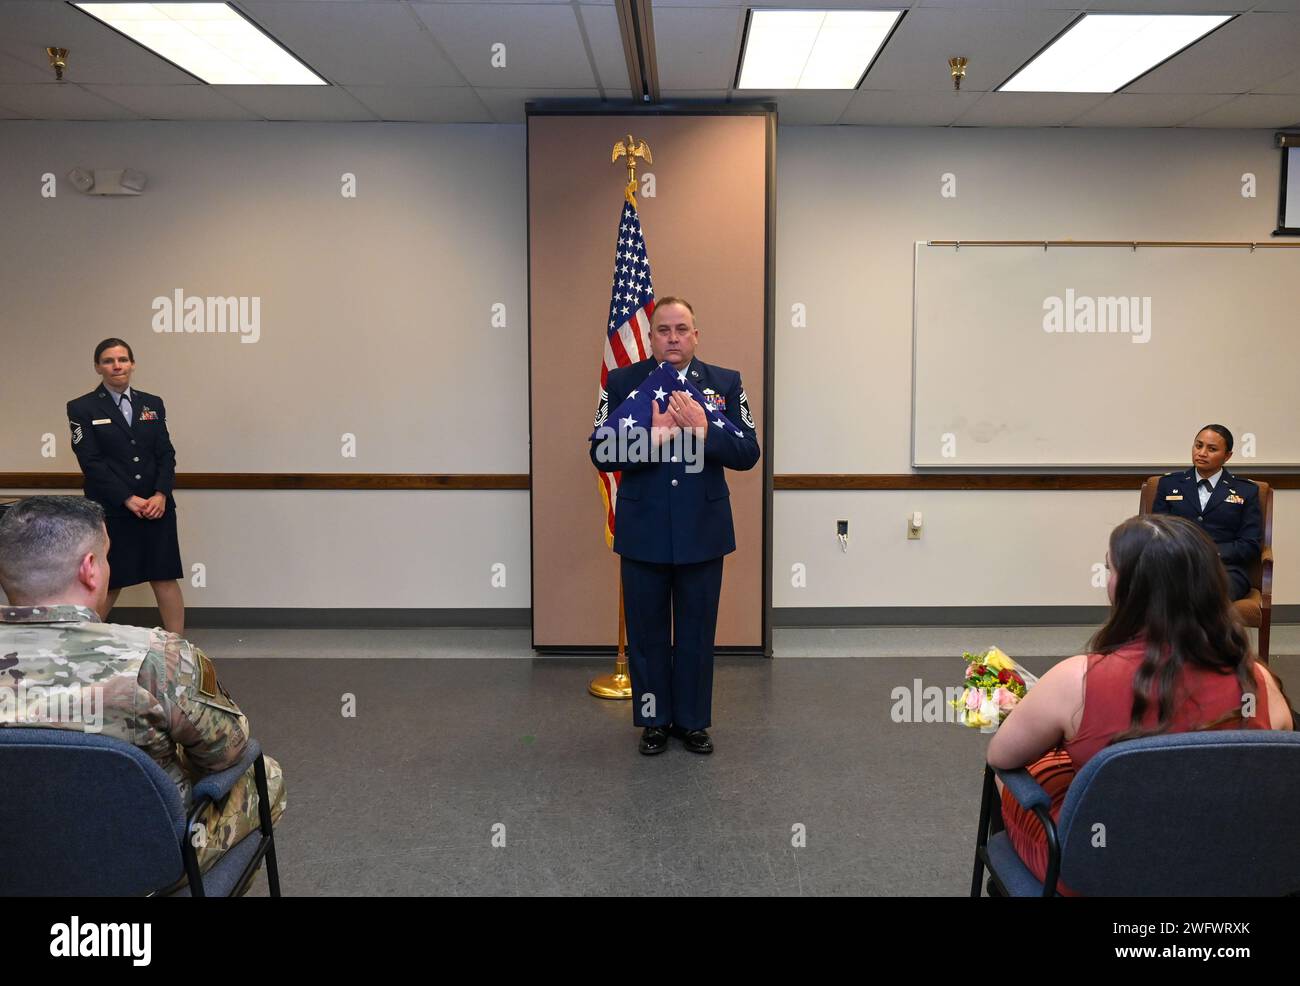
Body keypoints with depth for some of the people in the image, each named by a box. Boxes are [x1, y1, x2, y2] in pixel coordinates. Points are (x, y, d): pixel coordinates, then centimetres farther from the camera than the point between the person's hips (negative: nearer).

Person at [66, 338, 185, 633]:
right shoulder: (82, 408, 0)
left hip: (156, 506, 3)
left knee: (166, 577, 3)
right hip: (110, 511, -3)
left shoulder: (153, 404, 10)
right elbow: (91, 462, -8)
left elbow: (166, 454, 6)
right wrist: (128, 499, -15)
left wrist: (161, 494, -10)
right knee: (108, 583, 3)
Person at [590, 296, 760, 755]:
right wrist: (652, 436, -21)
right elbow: (601, 455, -7)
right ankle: (654, 721, 25)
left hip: (703, 532, 1)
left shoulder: (726, 383, 2)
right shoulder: (621, 382, 1)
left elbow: (748, 453, -4)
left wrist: (704, 429, -19)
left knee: (697, 632, 11)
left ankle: (693, 720, 26)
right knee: (646, 632, 9)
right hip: (643, 532, 0)